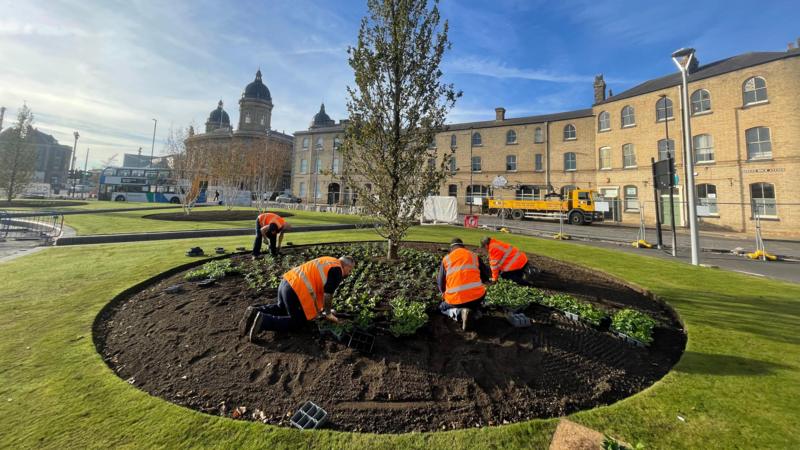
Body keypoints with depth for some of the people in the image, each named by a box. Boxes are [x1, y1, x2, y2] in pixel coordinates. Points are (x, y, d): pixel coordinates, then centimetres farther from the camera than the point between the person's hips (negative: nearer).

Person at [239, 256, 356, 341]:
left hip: (285, 282, 9)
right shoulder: (337, 271, -7)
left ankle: (255, 311, 11)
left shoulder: (328, 262, 20)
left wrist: (319, 307, 36)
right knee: (298, 321, 8)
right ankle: (263, 320, -8)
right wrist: (328, 314, 6)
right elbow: (327, 294, -9)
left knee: (281, 308, 33)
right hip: (296, 290, -9)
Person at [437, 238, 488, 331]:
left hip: (455, 299, -1)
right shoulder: (474, 256, 11)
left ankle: (459, 312, -3)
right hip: (477, 296, 2)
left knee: (442, 307, 31)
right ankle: (475, 310, 6)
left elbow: (440, 282, 9)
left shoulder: (446, 259, 8)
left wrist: (444, 294, 30)